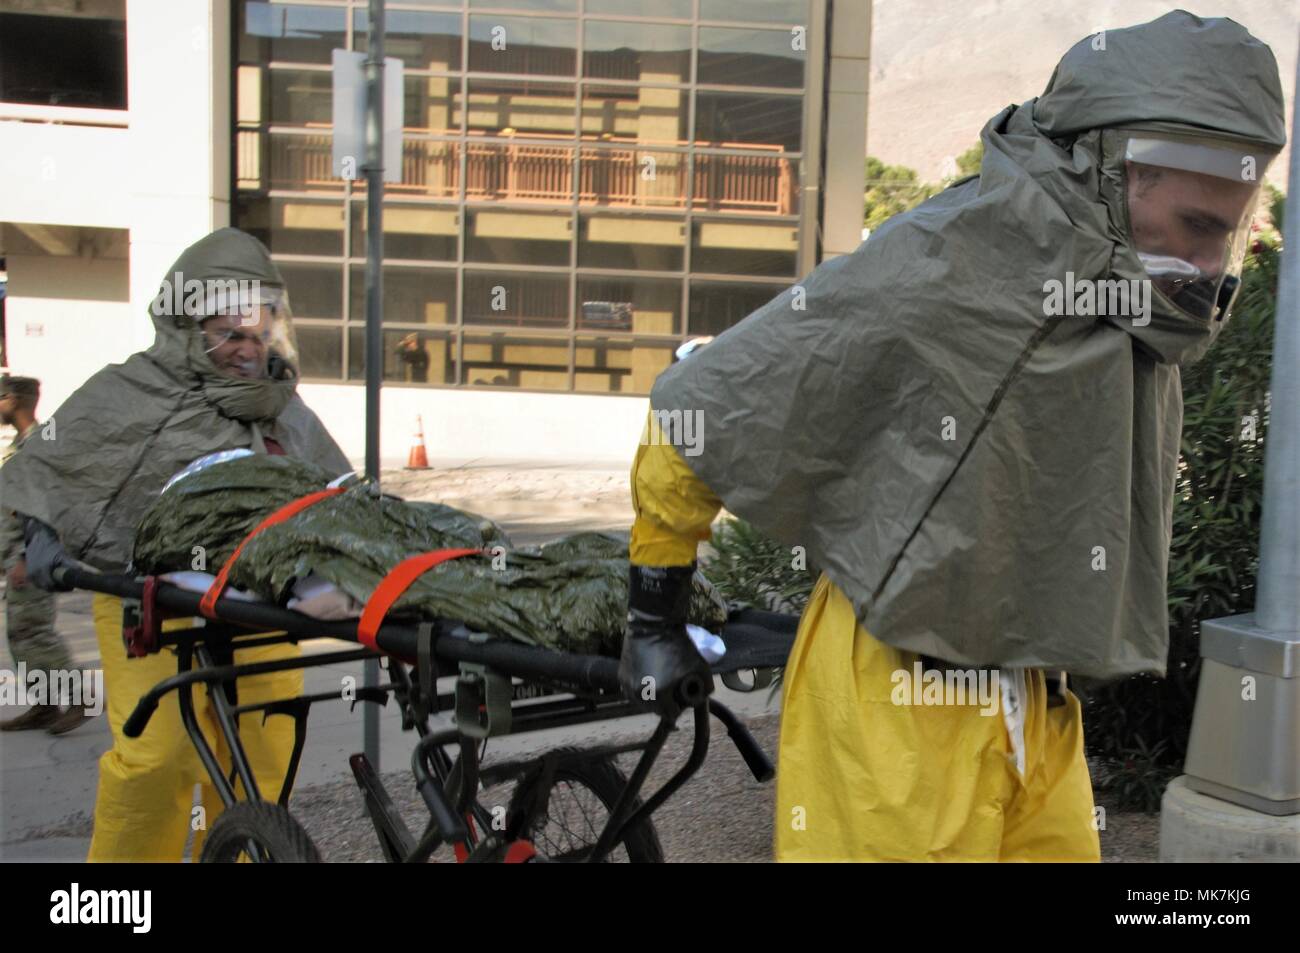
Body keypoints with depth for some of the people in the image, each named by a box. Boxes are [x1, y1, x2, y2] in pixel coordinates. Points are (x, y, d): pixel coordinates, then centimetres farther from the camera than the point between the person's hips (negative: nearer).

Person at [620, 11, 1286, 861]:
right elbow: (700, 415, -15)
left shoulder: (1141, 310, 4)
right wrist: (655, 615, -6)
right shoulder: (944, 267, -20)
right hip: (898, 696, -7)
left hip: (1036, 699, 8)